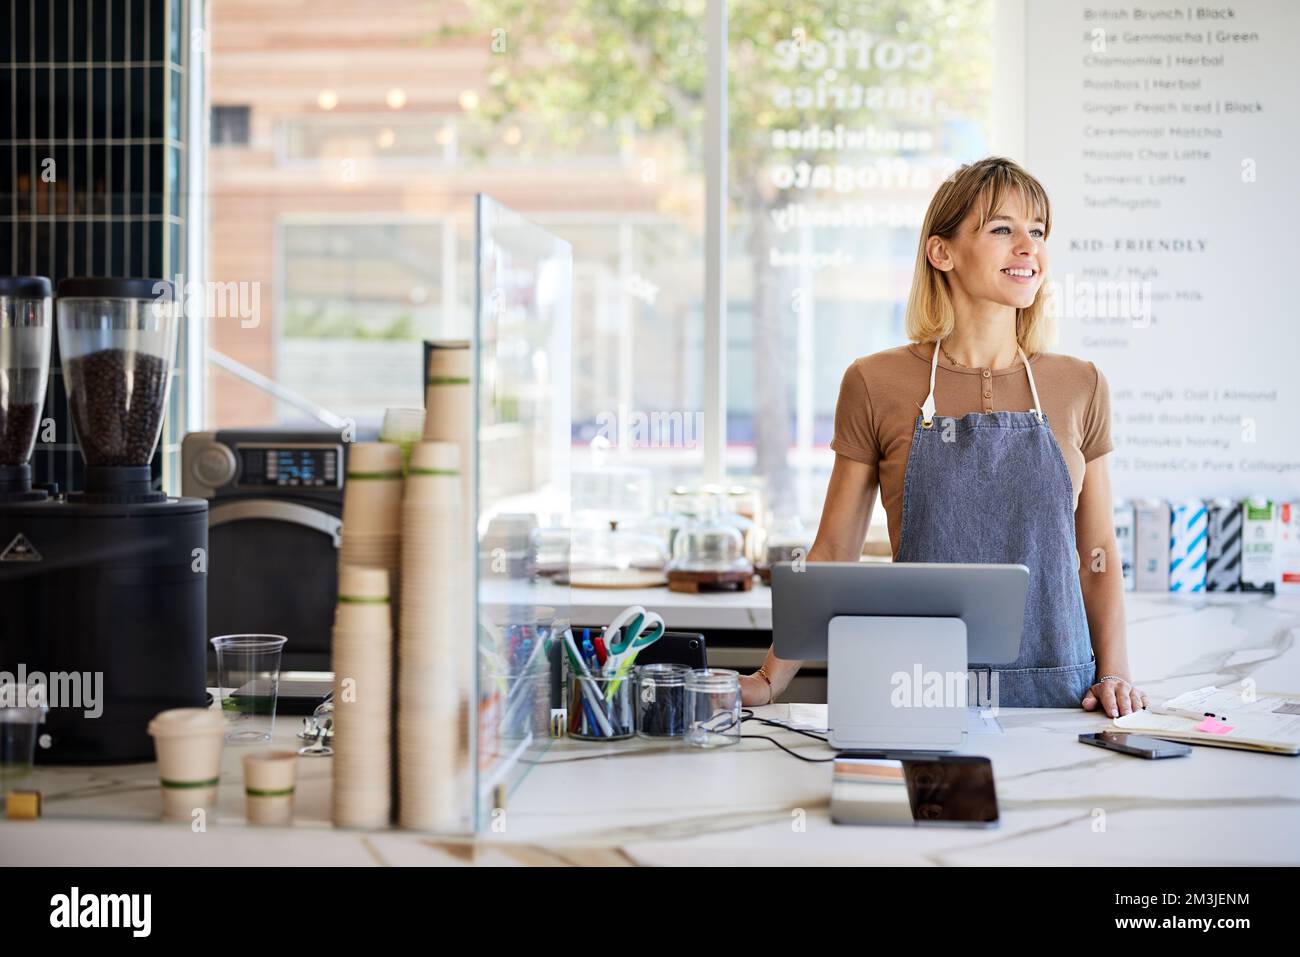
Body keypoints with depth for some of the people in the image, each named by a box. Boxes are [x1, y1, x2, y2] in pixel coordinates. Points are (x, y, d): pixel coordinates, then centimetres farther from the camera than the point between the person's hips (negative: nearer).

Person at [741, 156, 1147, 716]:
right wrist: (770, 680, -1)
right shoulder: (875, 385, 1)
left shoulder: (1079, 387, 8)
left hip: (1055, 694, 2)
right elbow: (834, 552, 6)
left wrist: (1114, 672, 0)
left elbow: (1098, 554, 14)